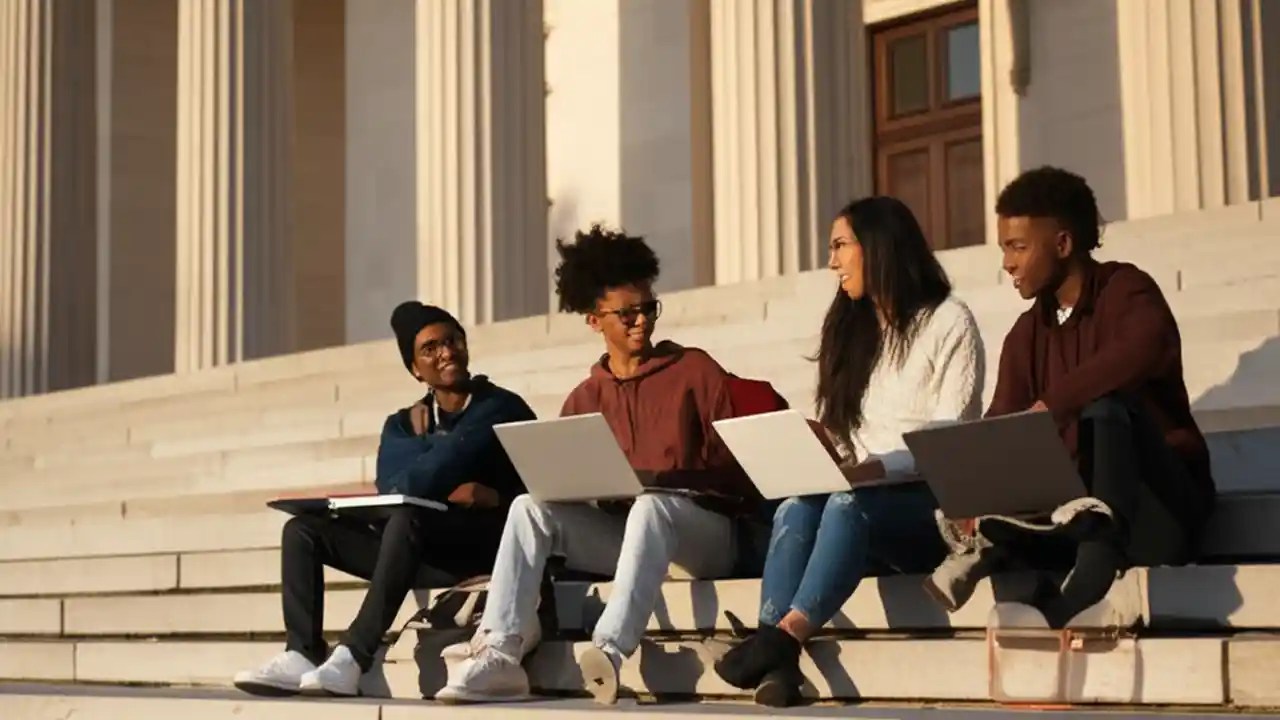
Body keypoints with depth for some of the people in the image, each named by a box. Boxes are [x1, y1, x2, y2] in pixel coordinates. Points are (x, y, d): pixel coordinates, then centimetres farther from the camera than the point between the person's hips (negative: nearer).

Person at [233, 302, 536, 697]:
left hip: (486, 546, -6)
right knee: (303, 528, -4)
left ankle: (352, 658, -41)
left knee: (408, 517, -36)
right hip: (421, 550, 6)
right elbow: (392, 486, -4)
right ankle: (302, 656, -24)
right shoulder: (402, 425, 17)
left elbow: (537, 491, -12)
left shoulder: (501, 409, 3)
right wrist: (449, 489, -18)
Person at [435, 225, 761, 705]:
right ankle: (498, 655, -33)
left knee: (650, 506, -37)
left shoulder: (695, 370, 4)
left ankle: (609, 652, -57)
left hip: (703, 530, -4)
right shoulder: (584, 399, 15)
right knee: (531, 506, -18)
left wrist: (657, 479, -17)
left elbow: (734, 464, -3)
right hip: (622, 534, 4)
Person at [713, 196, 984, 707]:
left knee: (848, 505, -36)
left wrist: (871, 469, -25)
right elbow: (834, 432, 15)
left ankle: (783, 638, -47)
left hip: (930, 508, -4)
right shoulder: (849, 329, 21)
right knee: (796, 509, -29)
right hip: (859, 497, 4)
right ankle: (776, 667, -45)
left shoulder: (949, 323, 1)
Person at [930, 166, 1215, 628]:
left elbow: (1147, 348, -30)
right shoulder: (1026, 334, 12)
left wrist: (1048, 406, -36)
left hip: (1160, 507, -5)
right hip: (1080, 504, 5)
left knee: (1106, 407, -35)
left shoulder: (1125, 289, -6)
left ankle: (1092, 575, -50)